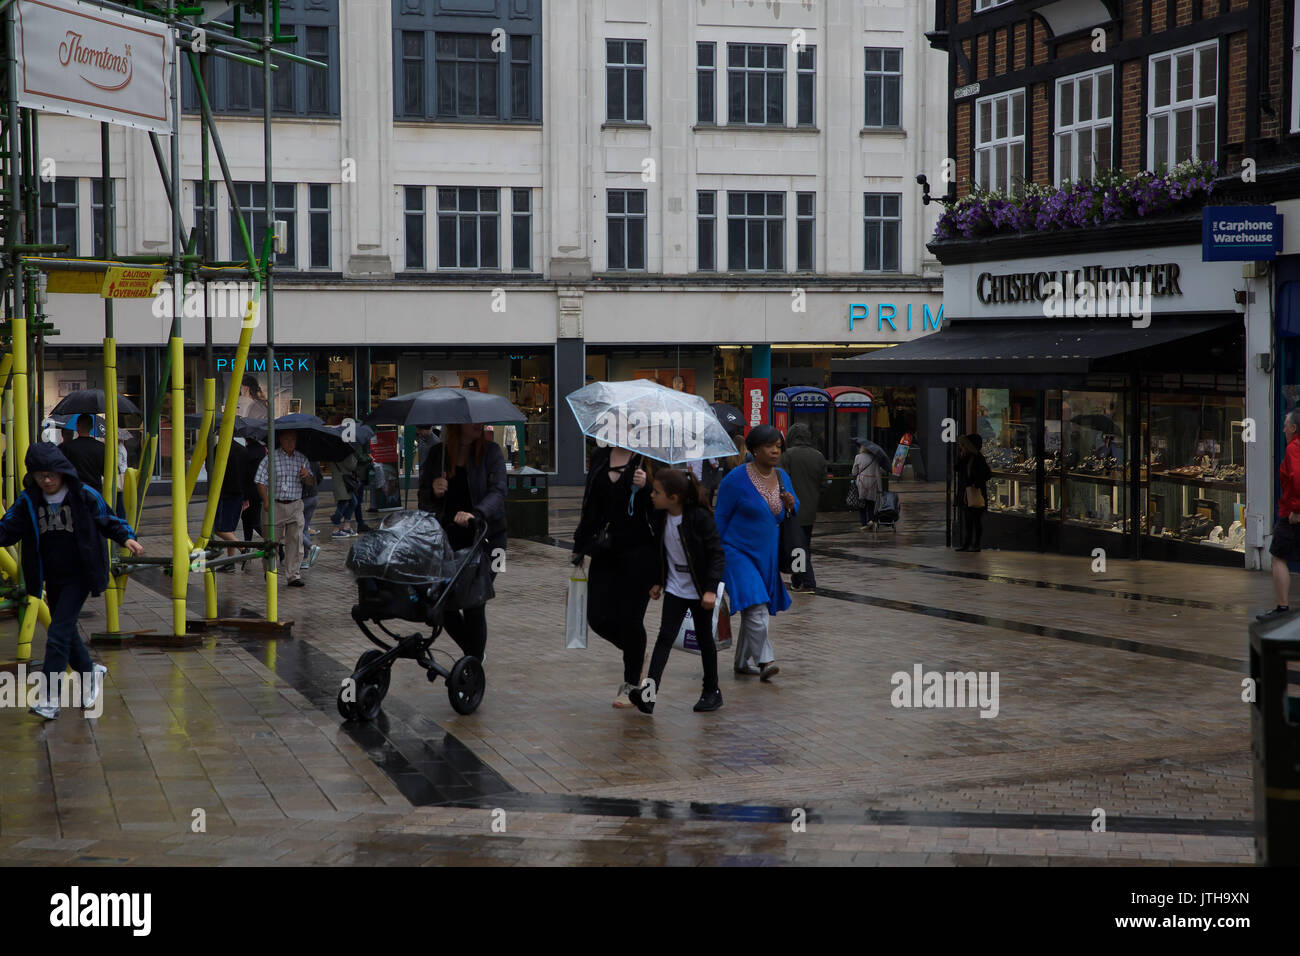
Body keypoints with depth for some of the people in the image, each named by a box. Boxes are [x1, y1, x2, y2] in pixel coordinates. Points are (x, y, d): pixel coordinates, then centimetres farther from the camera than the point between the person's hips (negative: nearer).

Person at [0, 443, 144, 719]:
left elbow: (109, 521, 0)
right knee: (66, 633, 16)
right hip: (52, 579, 5)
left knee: (58, 634, -12)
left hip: (78, 577, -5)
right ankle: (90, 672, 43)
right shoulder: (28, 501, -2)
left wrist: (127, 537, -17)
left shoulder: (84, 496, -11)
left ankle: (50, 700, -11)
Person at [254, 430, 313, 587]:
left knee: (296, 541, -3)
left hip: (295, 505, 3)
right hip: (275, 505, -3)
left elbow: (311, 481, 16)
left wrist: (307, 476, -8)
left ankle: (294, 575, 0)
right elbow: (261, 481, -4)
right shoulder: (271, 458, -2)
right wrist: (266, 501, -12)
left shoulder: (302, 459, 10)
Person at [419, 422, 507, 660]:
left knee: (473, 604, -9)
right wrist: (434, 492, -15)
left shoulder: (490, 451, -3)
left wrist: (475, 513, -33)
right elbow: (424, 502, 9)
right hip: (449, 538, 3)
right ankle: (474, 653, 24)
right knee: (444, 605, -1)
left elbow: (498, 491, -15)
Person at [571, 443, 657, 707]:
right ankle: (635, 653, 29)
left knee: (630, 618, -2)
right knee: (598, 618, 0)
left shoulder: (647, 460, -4)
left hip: (638, 551, -5)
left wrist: (645, 487, -25)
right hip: (605, 551, 5)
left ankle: (631, 684, 15)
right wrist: (580, 544, 20)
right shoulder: (599, 457, 11)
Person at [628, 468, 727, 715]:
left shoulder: (700, 517, -21)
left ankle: (712, 690, 25)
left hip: (699, 590, -4)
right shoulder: (661, 516, -3)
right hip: (675, 588, 4)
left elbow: (717, 553, -18)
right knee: (665, 636, -6)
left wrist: (711, 589, -23)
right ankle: (649, 690, -16)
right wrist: (658, 581, 13)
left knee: (704, 638, 9)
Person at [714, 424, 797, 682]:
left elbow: (794, 511, 17)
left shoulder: (782, 477, 6)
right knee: (756, 607, -18)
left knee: (753, 612, 12)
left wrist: (791, 505, -7)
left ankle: (742, 662, 23)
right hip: (739, 552, -6)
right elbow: (720, 517, -7)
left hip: (768, 555, 6)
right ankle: (765, 661, -18)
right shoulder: (737, 479, -12)